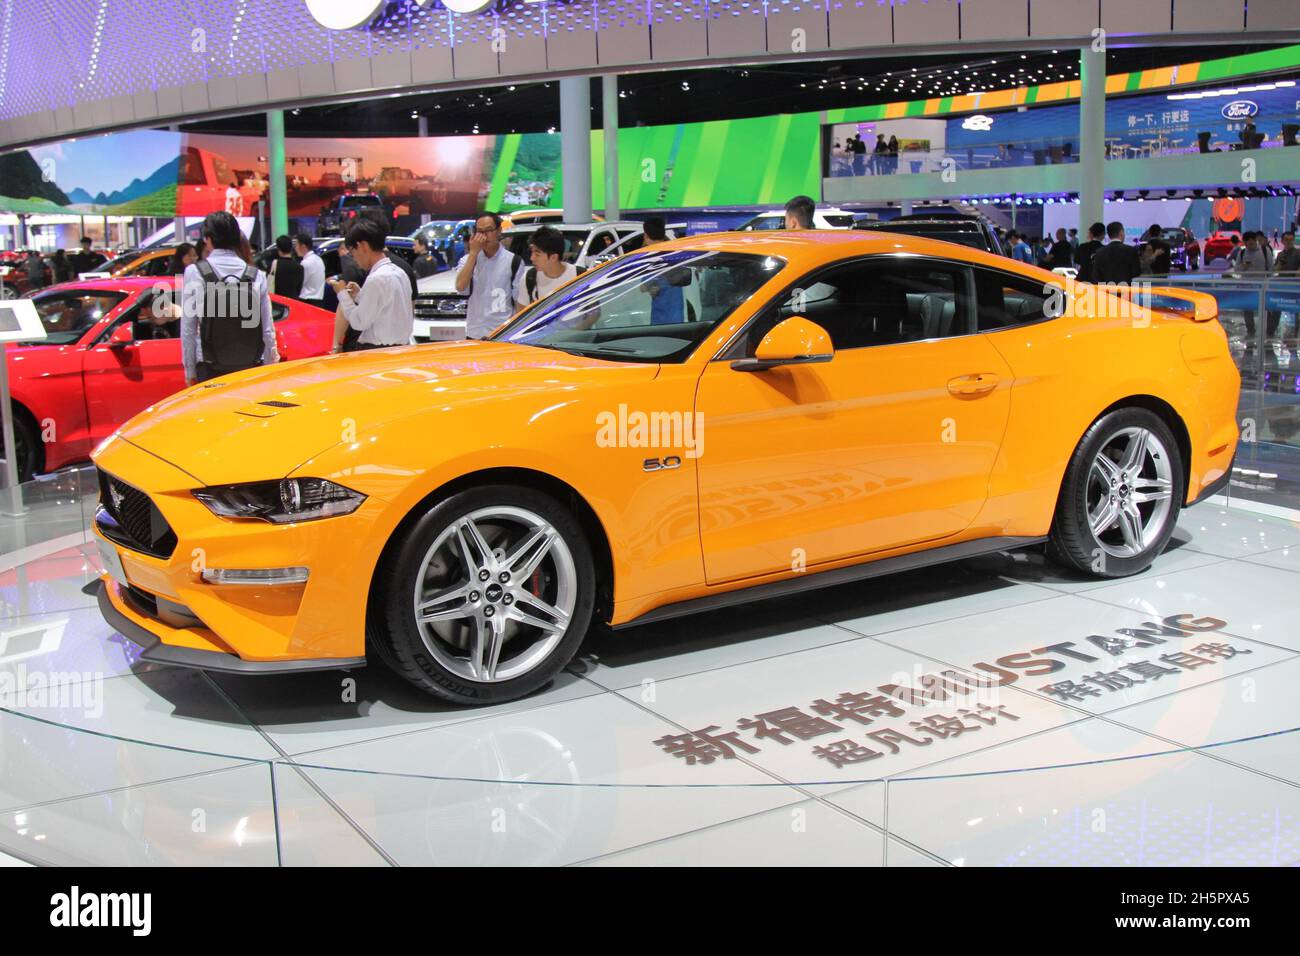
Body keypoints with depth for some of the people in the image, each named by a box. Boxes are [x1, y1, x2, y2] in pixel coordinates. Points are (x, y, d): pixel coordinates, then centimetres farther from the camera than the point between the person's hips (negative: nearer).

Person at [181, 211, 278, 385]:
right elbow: (268, 330, 3)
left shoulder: (194, 273, -3)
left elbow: (188, 329, -2)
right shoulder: (256, 275, 2)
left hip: (211, 370, -2)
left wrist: (190, 370, 6)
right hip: (252, 368, 2)